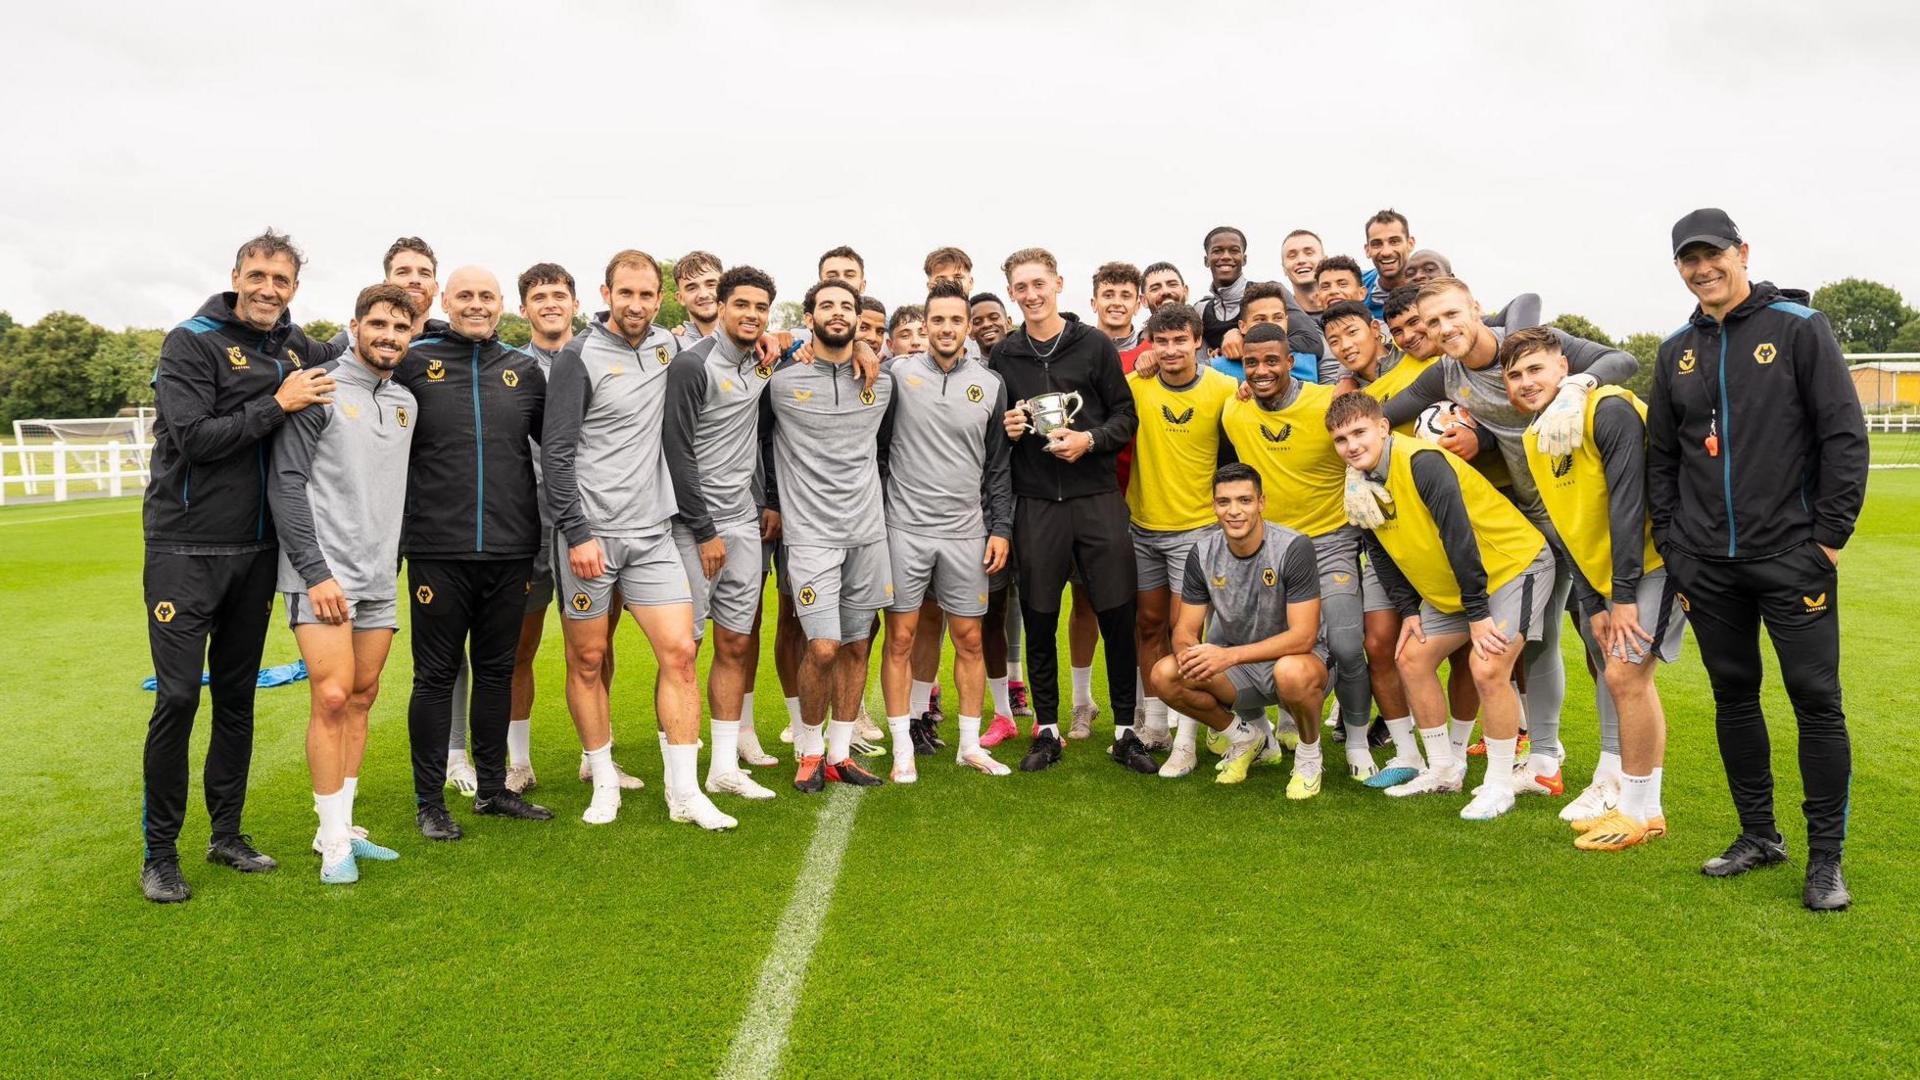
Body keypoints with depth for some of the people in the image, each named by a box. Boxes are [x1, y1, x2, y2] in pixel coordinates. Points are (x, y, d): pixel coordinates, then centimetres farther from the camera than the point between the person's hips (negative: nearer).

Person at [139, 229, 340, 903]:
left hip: (256, 550, 5)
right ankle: (159, 852, 10)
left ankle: (227, 834, 24)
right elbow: (193, 437, -17)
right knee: (177, 698, -4)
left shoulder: (297, 348, 8)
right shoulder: (192, 343, -7)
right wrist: (278, 404, -18)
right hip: (186, 549, -5)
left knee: (237, 695, 12)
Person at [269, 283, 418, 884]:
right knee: (332, 698, -9)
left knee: (363, 696, 9)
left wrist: (392, 561, 13)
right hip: (321, 574, -6)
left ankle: (341, 828, 19)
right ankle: (334, 842, 2)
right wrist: (316, 571, -16)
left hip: (380, 577, 6)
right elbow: (286, 485, -11)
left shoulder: (406, 403, 13)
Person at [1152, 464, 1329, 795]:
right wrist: (1189, 653, -30)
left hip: (1293, 659, -4)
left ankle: (1309, 753, -5)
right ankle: (1247, 737, 8)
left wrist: (1228, 655, -36)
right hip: (1237, 671, 5)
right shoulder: (1203, 553, -6)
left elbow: (1303, 636, -26)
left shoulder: (1293, 548, -20)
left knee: (1292, 673, -40)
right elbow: (1185, 630, -3)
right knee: (1165, 674, -19)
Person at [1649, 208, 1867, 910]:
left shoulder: (1799, 327, -3)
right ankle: (1758, 835, 24)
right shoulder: (1677, 351, 10)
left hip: (1791, 556, -4)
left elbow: (1845, 435, -6)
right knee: (1733, 696, 11)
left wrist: (1830, 534, -10)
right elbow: (1661, 455, 14)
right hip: (1706, 564, 4)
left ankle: (1826, 857, 10)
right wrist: (1671, 542, 7)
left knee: (1816, 698, -2)